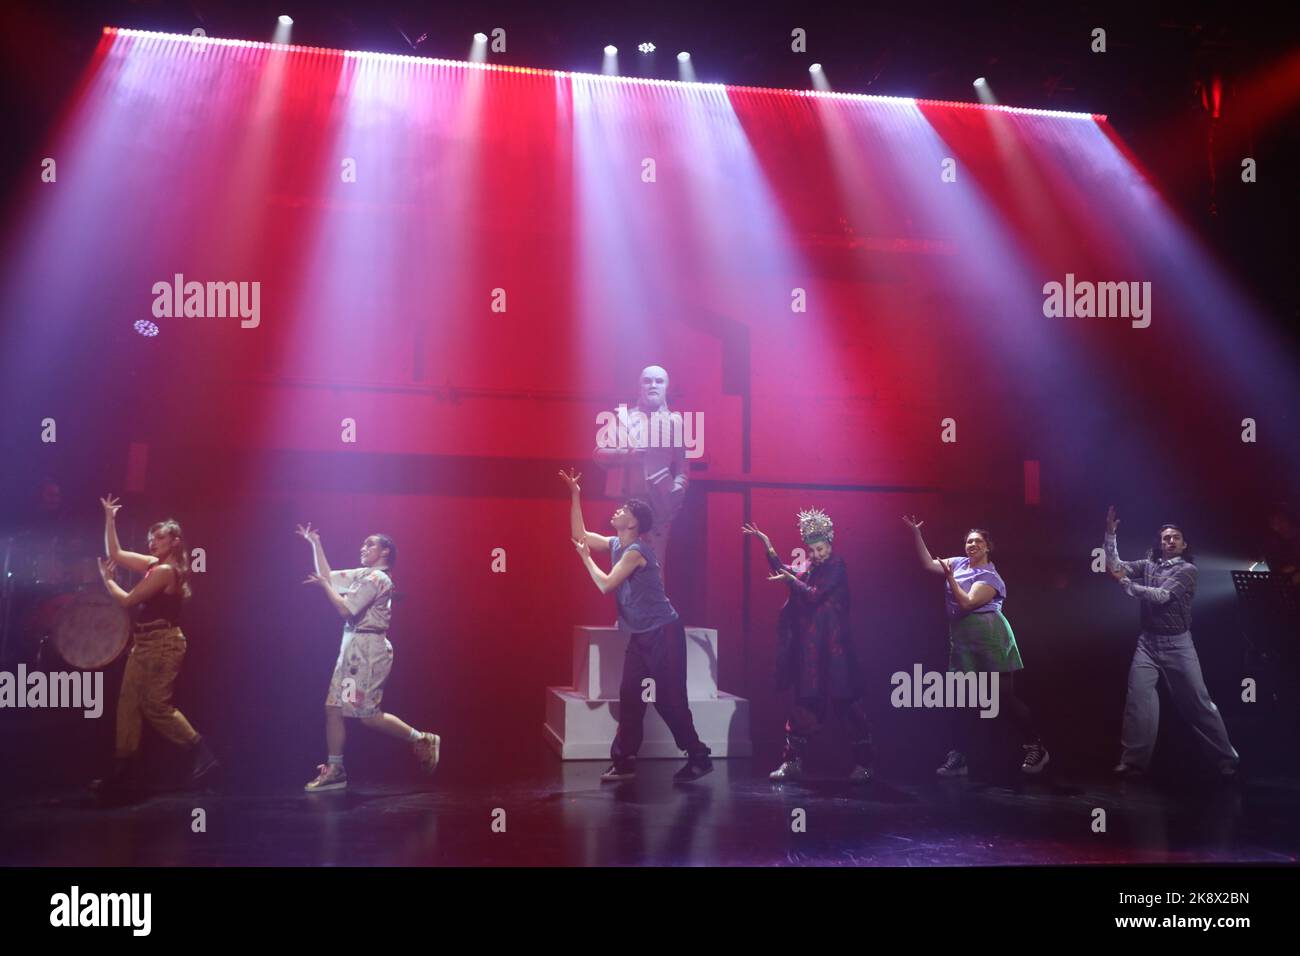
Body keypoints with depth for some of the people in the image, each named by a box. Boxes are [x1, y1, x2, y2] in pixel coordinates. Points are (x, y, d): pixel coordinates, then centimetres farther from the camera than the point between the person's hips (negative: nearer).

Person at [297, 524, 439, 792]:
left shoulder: (376, 578, -11)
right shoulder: (361, 575, 16)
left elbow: (345, 610, -16)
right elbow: (327, 576, 22)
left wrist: (324, 585, -8)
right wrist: (315, 544, 16)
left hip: (368, 648, -9)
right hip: (352, 647, 9)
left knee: (368, 714, -10)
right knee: (334, 708, 4)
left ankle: (421, 740, 2)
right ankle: (335, 770, 8)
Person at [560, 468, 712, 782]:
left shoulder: (636, 550, -18)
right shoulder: (615, 544, 8)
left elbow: (606, 585, -18)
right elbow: (580, 534, 15)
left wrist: (585, 557, -5)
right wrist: (575, 495, 10)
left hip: (663, 633, -8)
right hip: (640, 635, 8)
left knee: (669, 699, -6)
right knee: (629, 697, 5)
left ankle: (699, 758, 4)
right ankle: (624, 761, 10)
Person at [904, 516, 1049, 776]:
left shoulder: (990, 577, -8)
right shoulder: (959, 563, 12)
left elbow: (967, 603, -18)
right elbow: (928, 564, 7)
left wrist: (950, 577, -17)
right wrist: (916, 533, -1)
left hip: (989, 637, -6)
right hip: (961, 640, 7)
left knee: (1005, 698, -3)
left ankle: (1036, 748, 10)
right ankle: (957, 758, 10)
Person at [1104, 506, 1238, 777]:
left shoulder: (1187, 569, -3)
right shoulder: (1148, 565, 10)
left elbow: (1161, 596, -14)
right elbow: (1115, 566, 2)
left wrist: (1126, 583, -12)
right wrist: (1111, 533, -6)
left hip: (1177, 644, -3)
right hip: (1148, 642, 3)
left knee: (1198, 702, 1)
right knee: (1138, 698, -11)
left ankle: (1228, 758, 14)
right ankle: (1132, 762, -8)